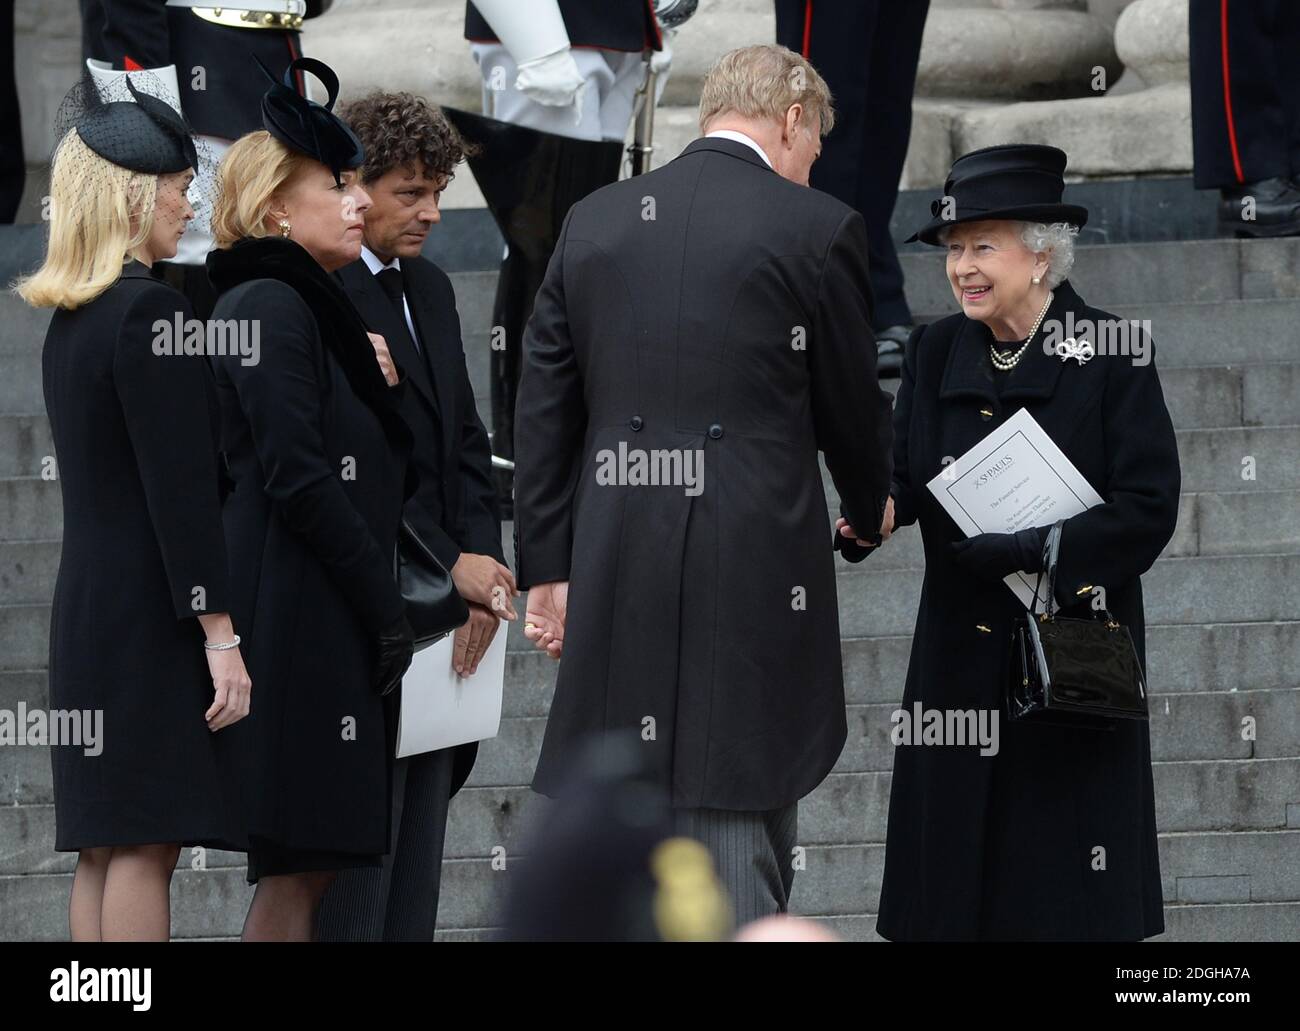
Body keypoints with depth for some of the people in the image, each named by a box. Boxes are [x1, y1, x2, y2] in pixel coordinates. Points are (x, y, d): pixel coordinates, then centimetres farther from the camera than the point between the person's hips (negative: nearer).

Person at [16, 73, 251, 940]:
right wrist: (221, 632, -17)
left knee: (105, 848, 8)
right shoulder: (151, 311, -13)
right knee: (146, 844, -8)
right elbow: (179, 488, -17)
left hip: (88, 603, 9)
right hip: (152, 610, -9)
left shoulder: (70, 318, 14)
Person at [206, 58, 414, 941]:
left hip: (328, 626, 10)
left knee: (306, 867, 9)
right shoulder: (270, 307, -10)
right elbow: (297, 480, -17)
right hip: (299, 623, -10)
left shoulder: (312, 307, 21)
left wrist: (374, 388, 5)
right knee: (298, 869, -11)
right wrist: (386, 607, -14)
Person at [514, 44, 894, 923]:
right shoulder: (816, 229, -4)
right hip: (757, 562, -5)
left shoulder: (593, 223, 10)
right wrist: (872, 506, 25)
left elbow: (545, 410, 10)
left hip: (617, 576, 5)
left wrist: (548, 568, 14)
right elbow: (851, 406, 5)